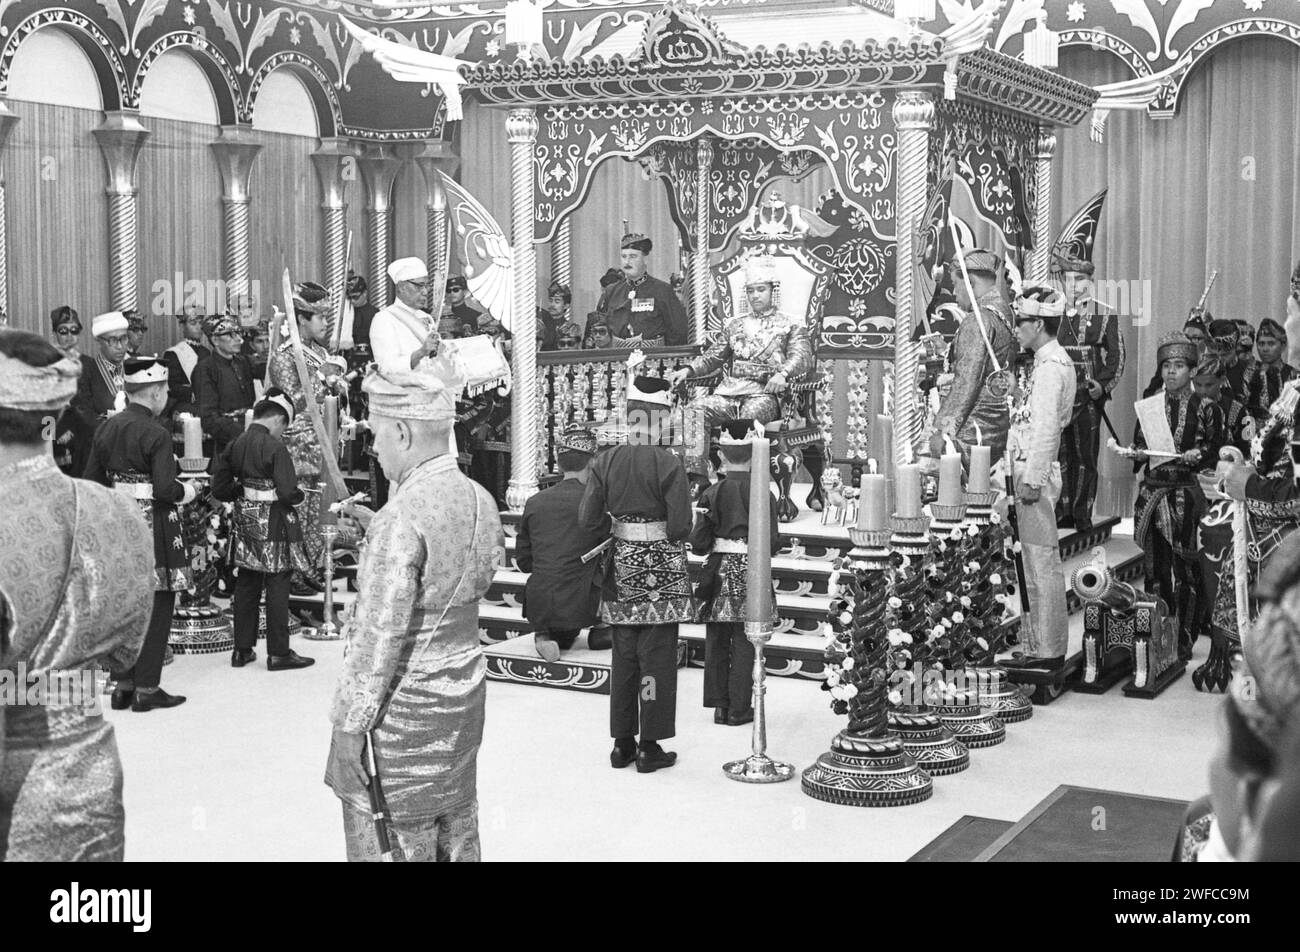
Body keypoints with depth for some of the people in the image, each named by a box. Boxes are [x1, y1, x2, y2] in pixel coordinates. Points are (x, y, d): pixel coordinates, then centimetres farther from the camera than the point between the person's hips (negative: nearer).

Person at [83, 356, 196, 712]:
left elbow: (91, 481, 9)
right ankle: (147, 688, 4)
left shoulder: (107, 428, 6)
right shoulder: (157, 434, -15)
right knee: (157, 605, 2)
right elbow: (164, 488, -22)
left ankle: (123, 685, 19)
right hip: (153, 525, -7)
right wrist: (186, 491, -2)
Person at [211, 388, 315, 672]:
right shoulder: (274, 447, -17)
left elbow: (219, 488, 6)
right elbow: (288, 493, -21)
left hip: (245, 522, 7)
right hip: (273, 524, -7)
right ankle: (278, 653, 5)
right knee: (277, 588, 1)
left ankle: (242, 649, 19)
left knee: (246, 585, 13)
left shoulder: (235, 444, 4)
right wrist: (299, 495, 0)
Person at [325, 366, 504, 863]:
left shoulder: (400, 517, -23)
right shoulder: (481, 500, 1)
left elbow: (379, 636, -23)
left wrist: (348, 726, -16)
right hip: (465, 691, 8)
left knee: (395, 847, 5)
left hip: (403, 709, -8)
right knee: (458, 836, 17)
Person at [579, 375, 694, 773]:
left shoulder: (606, 461, -2)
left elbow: (587, 519, -3)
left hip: (621, 565, 4)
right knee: (656, 656, 4)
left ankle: (622, 743, 20)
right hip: (661, 568, -4)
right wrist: (671, 535, 6)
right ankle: (650, 747, 8)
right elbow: (681, 527, -17)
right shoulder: (667, 464, -14)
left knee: (623, 656, 14)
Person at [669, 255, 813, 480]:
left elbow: (802, 357, -3)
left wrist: (783, 374, -26)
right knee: (696, 408, -26)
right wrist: (688, 370, 4)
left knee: (750, 415, -39)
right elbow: (712, 357, 25)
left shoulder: (791, 325, 14)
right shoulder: (735, 324, 28)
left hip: (765, 393, -4)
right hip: (729, 391, 4)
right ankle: (695, 474, -36)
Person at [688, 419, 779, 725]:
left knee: (717, 642, 11)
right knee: (744, 642, 5)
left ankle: (719, 705, 15)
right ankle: (739, 708, 8)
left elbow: (698, 544, -5)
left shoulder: (712, 493, -3)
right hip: (750, 573, -2)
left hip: (719, 572, 2)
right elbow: (772, 542, -9)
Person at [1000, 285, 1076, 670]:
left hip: (1036, 470, -10)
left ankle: (1048, 649, -2)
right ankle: (1039, 645, 20)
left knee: (1041, 563, -6)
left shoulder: (1051, 365, -13)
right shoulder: (1053, 361, 18)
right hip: (1030, 469, 10)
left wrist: (1033, 479, -21)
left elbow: (1046, 427, -20)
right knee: (1035, 563, 13)